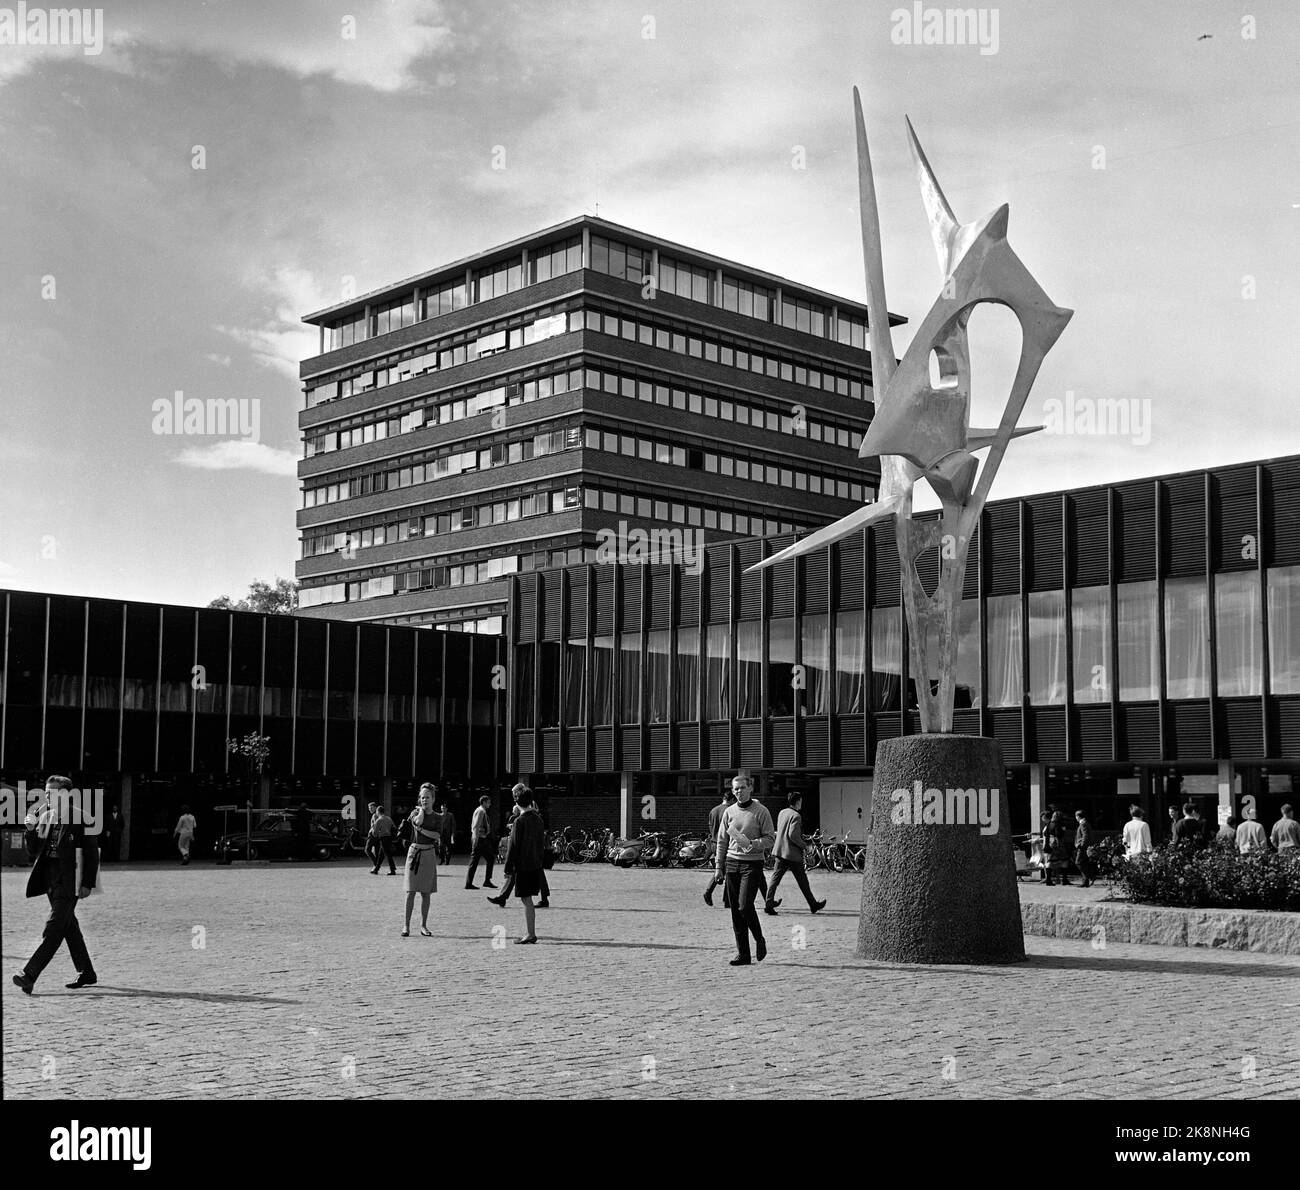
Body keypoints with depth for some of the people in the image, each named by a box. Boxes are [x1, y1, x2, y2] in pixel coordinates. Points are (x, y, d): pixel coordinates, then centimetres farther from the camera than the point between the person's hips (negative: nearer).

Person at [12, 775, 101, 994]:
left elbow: (92, 853, -8)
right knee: (68, 925, 15)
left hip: (69, 880, -8)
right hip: (50, 877, 8)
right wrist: (30, 830, -5)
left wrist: (88, 883, -12)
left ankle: (29, 975, -18)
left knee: (53, 928, -12)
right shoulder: (45, 817, 10)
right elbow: (33, 852, 12)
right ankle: (86, 973, 26)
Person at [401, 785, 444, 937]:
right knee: (411, 891, -4)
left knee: (426, 893, 4)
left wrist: (421, 830, -14)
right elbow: (418, 821, -20)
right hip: (414, 852, -1)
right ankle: (406, 925, 0)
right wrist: (421, 809, -4)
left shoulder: (437, 817, 6)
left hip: (429, 855, 1)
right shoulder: (415, 812, 3)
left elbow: (437, 836, -8)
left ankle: (423, 925, 11)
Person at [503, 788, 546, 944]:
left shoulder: (519, 821, -14)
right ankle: (531, 933, 17)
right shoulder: (538, 819, 7)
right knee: (528, 899, 13)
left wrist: (508, 868, -8)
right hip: (536, 865, 7)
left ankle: (531, 934, -2)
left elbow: (513, 846, -12)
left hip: (523, 865, -7)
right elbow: (542, 842, 14)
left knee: (526, 899, -3)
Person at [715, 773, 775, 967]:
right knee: (735, 910, 3)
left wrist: (753, 844, -20)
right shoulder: (729, 812, 11)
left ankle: (759, 940, 12)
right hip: (732, 862, 4)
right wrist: (719, 866, 10)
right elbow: (722, 841, 14)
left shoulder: (761, 811, -2)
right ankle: (742, 954, 9)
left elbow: (770, 838, -3)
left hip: (752, 863, -4)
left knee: (745, 907, -14)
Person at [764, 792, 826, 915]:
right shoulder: (796, 816, -15)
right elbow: (793, 835, -23)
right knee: (802, 880, 5)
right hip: (792, 853, -7)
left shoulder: (782, 813, 9)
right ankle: (813, 904, 18)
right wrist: (802, 845, -7)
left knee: (775, 878, 5)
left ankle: (769, 904, -2)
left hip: (780, 851, 7)